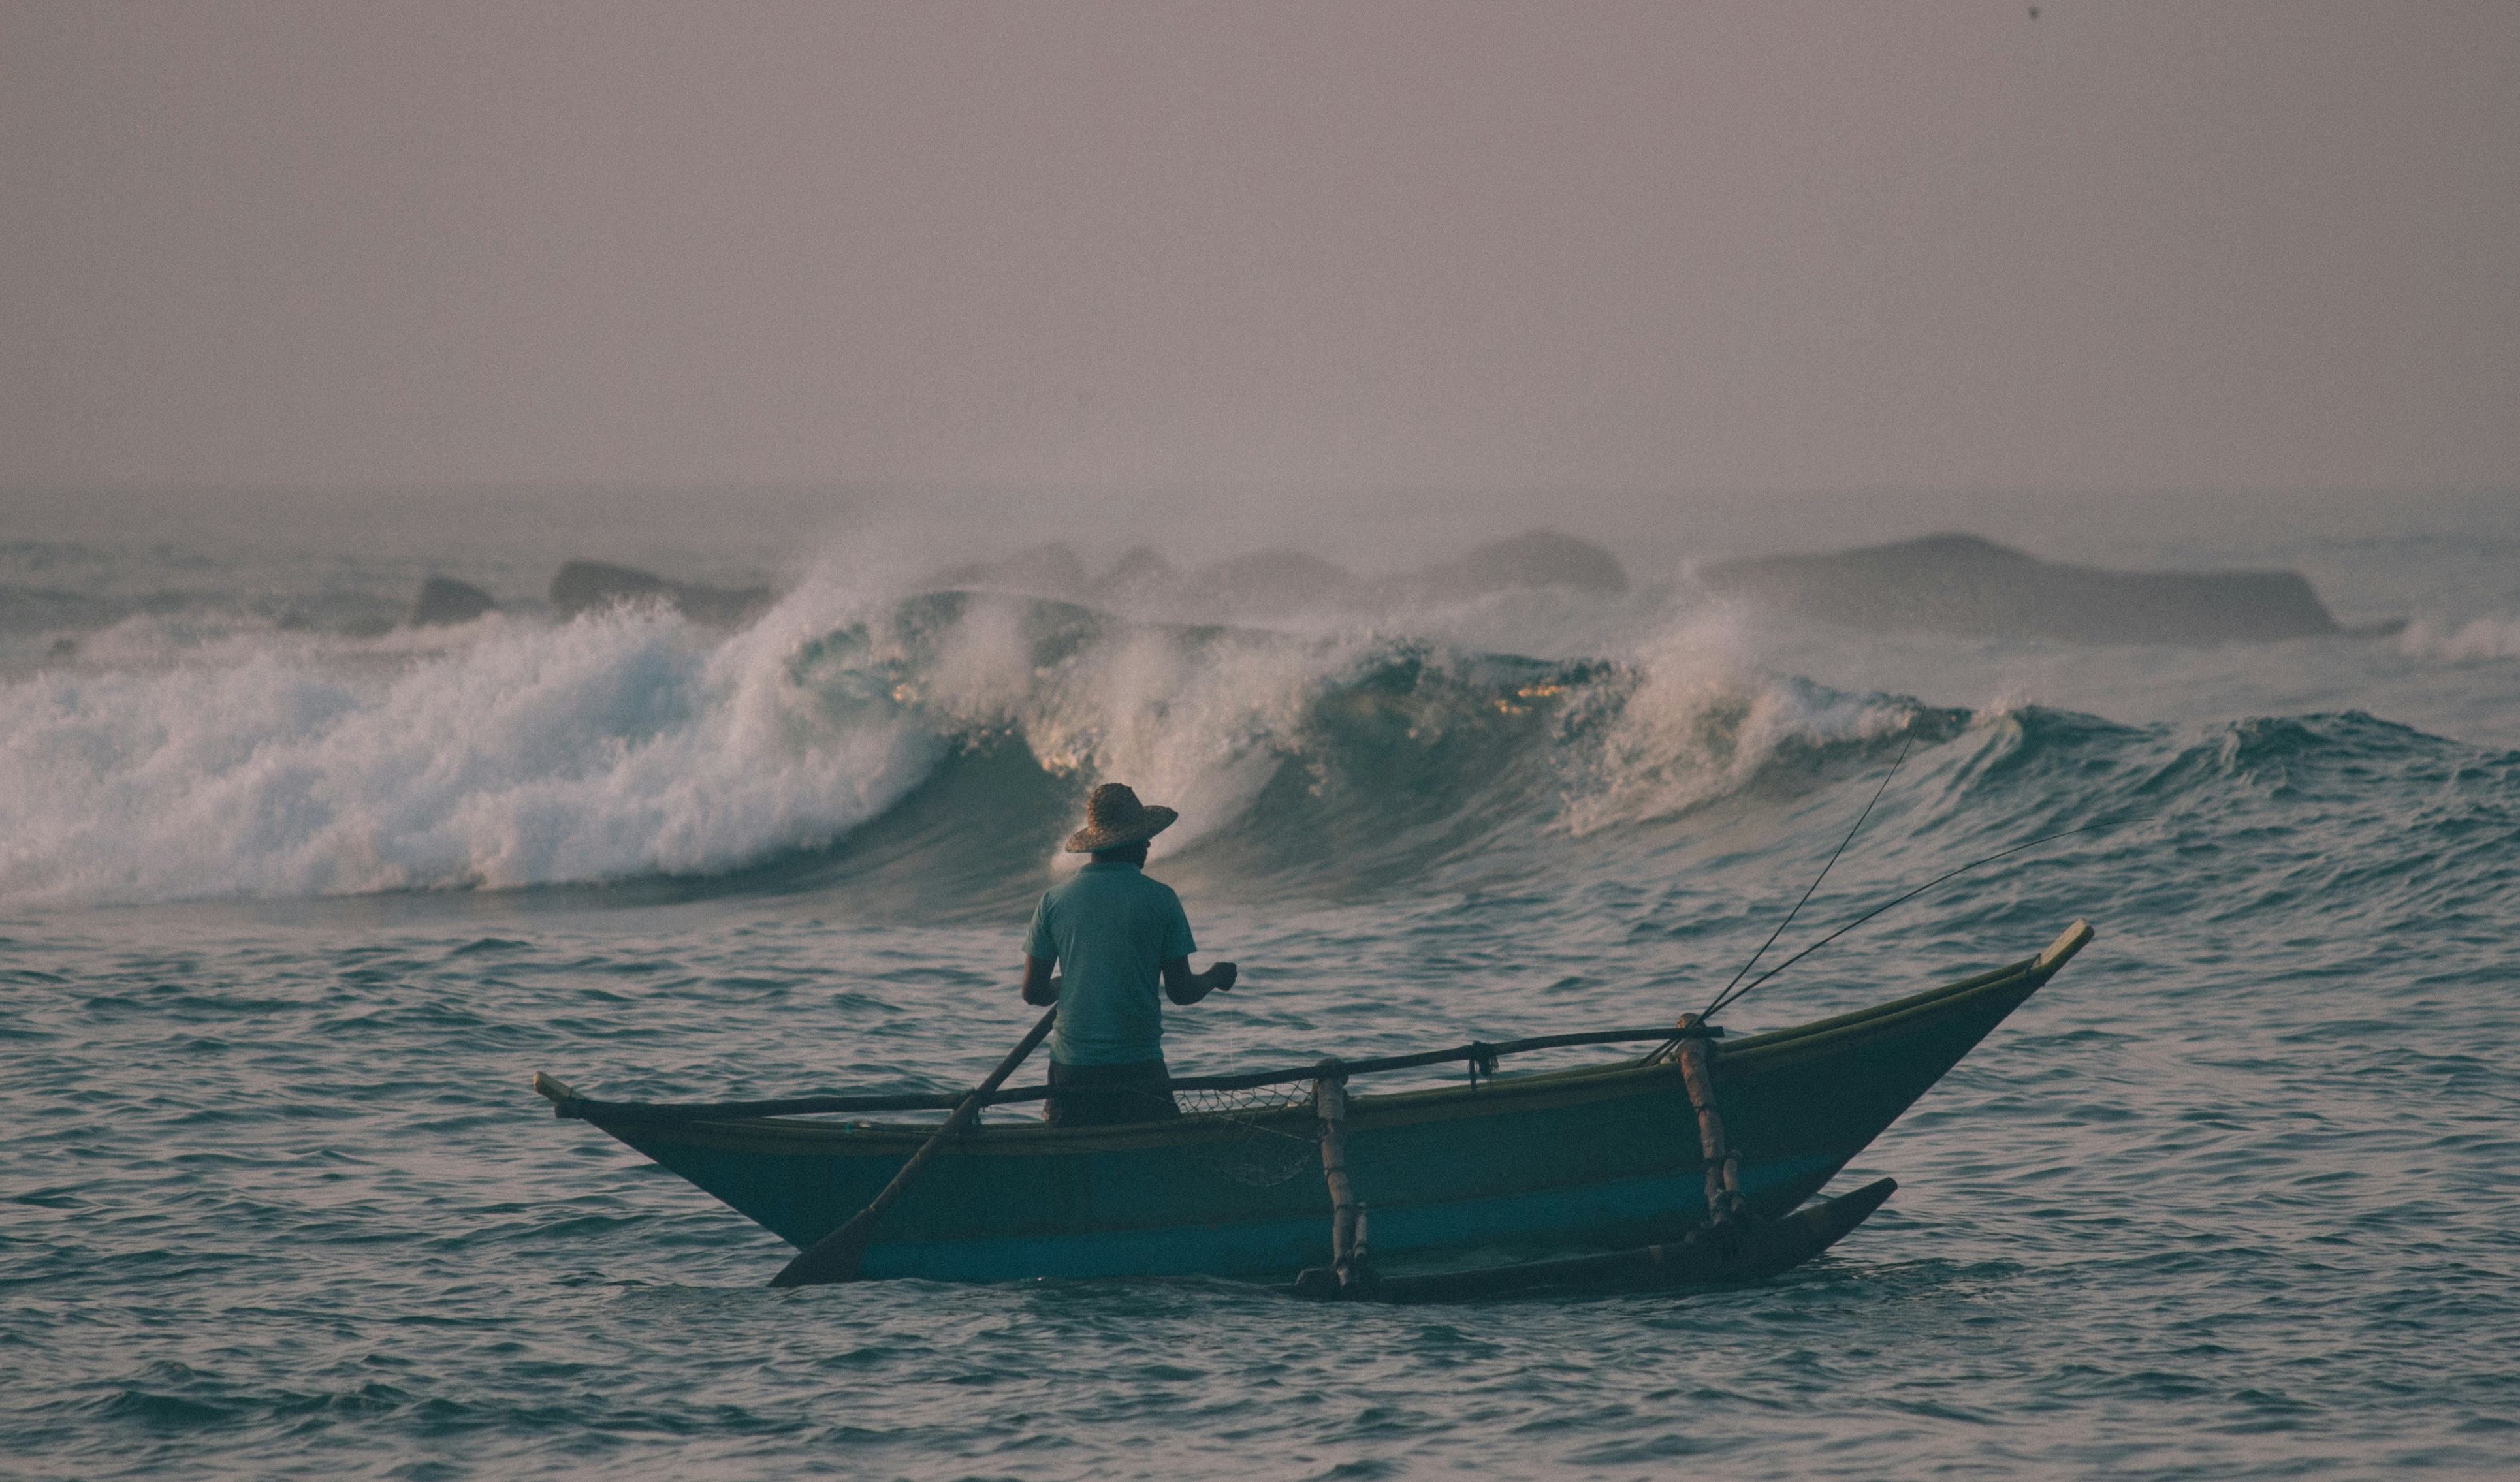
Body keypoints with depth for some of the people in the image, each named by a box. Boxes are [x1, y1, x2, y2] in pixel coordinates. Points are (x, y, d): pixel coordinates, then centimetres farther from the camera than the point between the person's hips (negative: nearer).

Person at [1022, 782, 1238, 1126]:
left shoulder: (1053, 900, 3)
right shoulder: (1160, 899, -2)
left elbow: (1033, 992, 6)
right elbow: (1181, 992, 2)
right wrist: (1216, 978, 24)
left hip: (1071, 1069, 2)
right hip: (1138, 1068, -2)